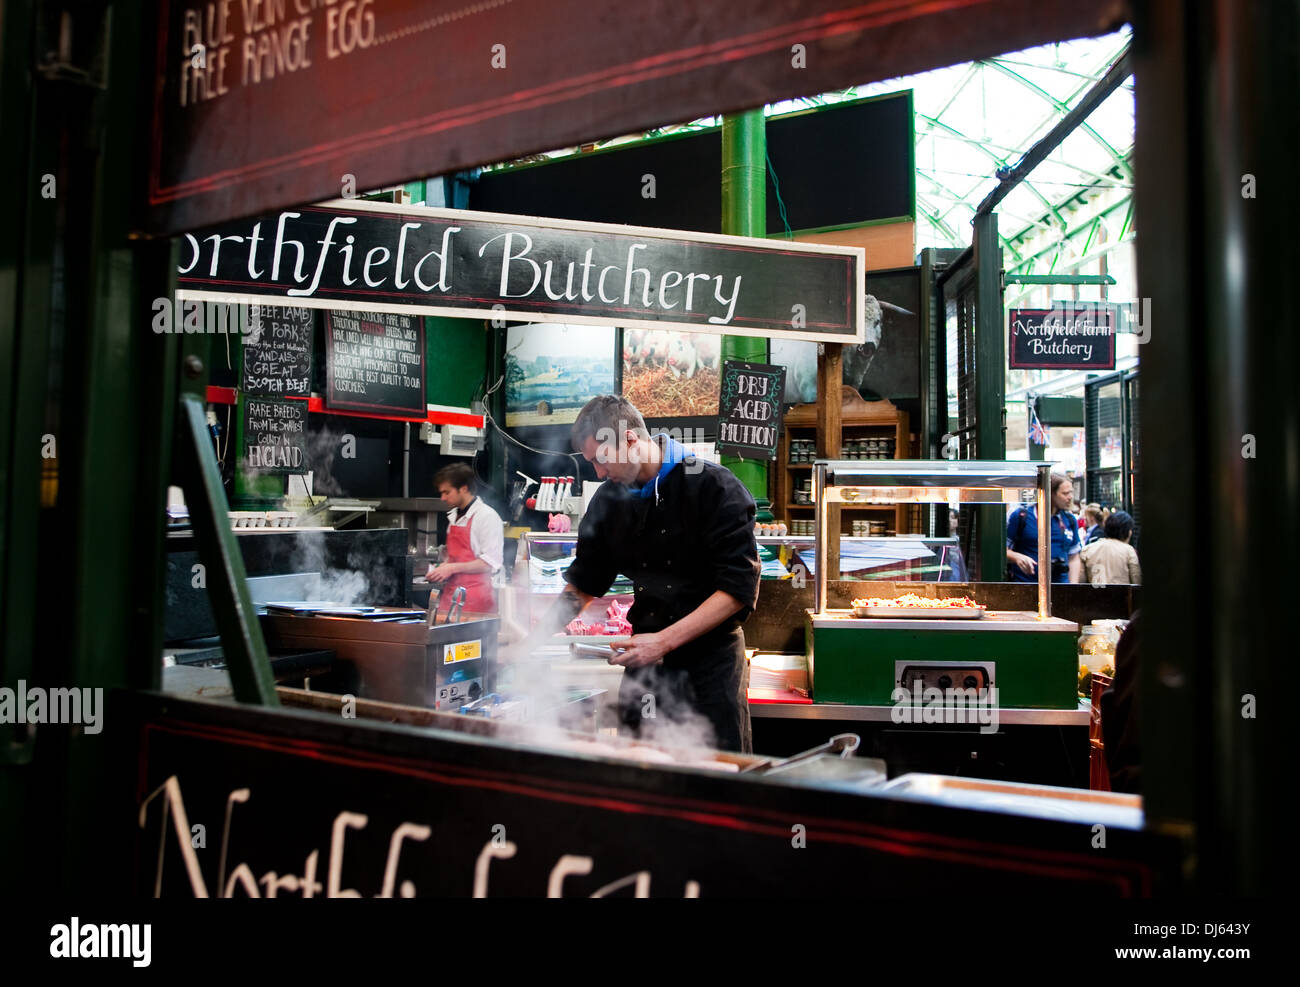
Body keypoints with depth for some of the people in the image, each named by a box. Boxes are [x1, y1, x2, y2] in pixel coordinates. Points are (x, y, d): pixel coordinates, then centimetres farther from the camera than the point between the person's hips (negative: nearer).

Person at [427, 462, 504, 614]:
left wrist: (452, 568, -15)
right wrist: (441, 568, 7)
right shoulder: (454, 517, 16)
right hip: (450, 594, 7)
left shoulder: (487, 516, -10)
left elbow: (491, 564, -15)